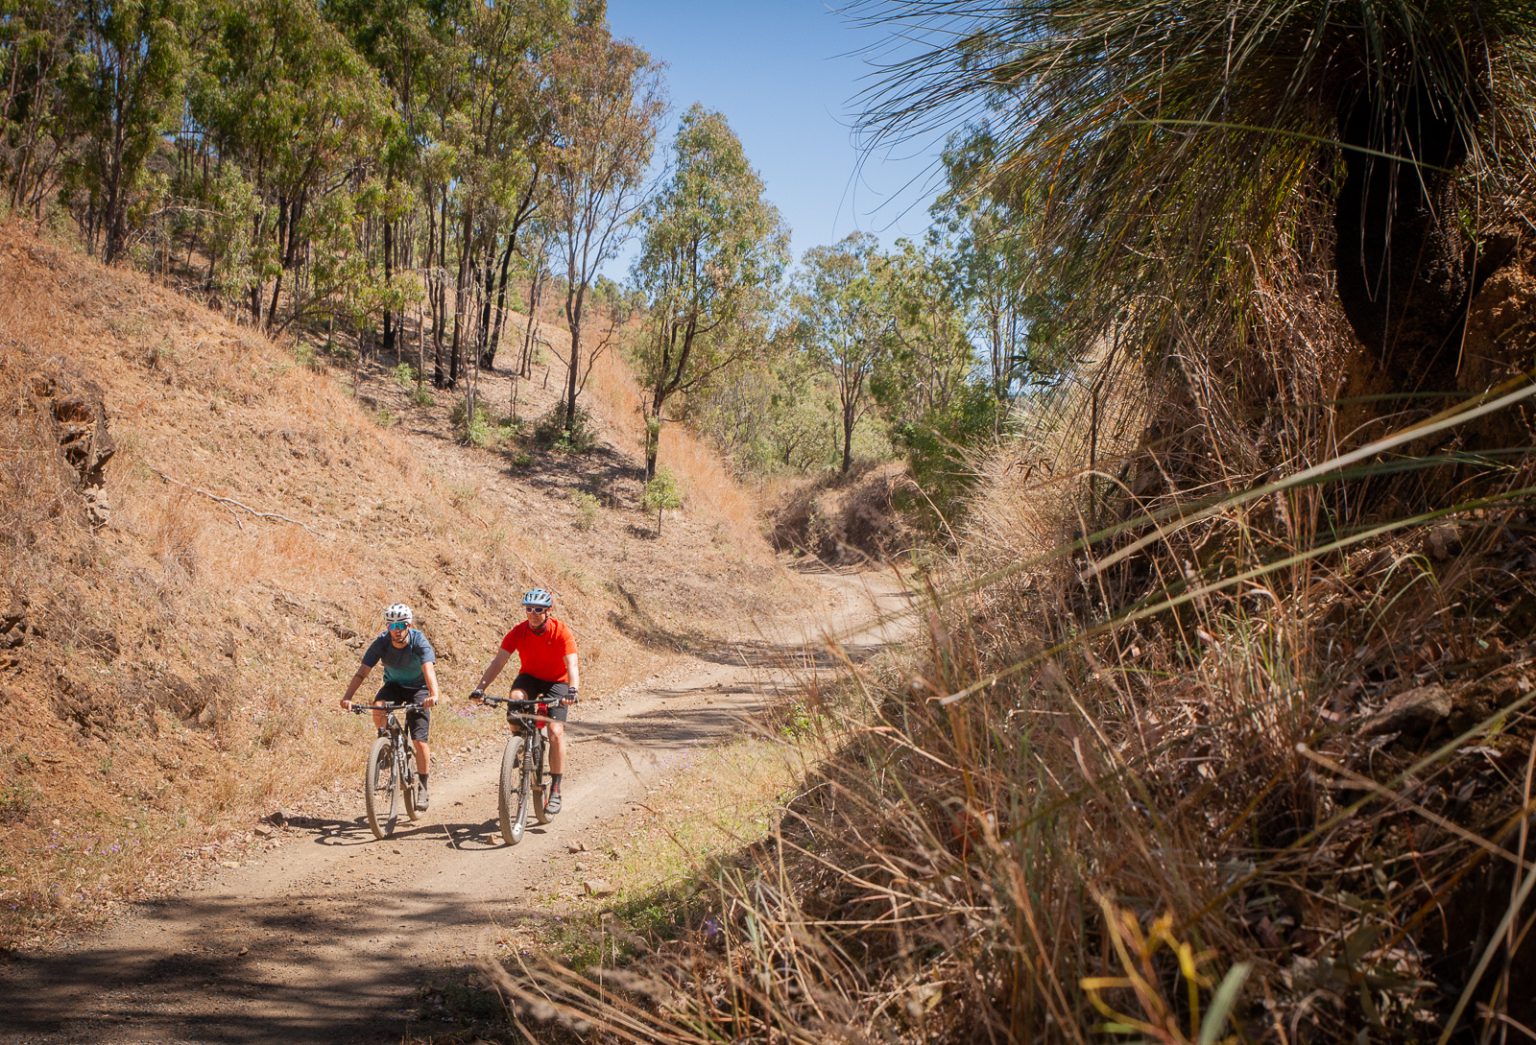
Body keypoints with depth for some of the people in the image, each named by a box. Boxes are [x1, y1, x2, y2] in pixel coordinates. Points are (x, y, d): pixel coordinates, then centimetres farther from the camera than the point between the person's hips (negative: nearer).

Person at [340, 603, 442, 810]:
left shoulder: (419, 641, -27)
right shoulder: (381, 643, -21)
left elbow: (429, 669, -42)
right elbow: (362, 671, -27)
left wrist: (434, 695, -61)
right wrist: (348, 697, -43)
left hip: (418, 688, -2)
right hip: (393, 685, 2)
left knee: (420, 741, -13)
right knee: (378, 708, -32)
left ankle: (423, 787, 1)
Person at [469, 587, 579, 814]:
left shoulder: (562, 632, -23)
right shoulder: (518, 632, -16)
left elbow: (572, 665, -33)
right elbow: (498, 661, -22)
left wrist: (572, 690, -52)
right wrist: (480, 688, -35)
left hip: (556, 681, -2)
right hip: (529, 677, 2)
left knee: (556, 731, -18)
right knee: (516, 698, -34)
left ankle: (555, 791, -9)